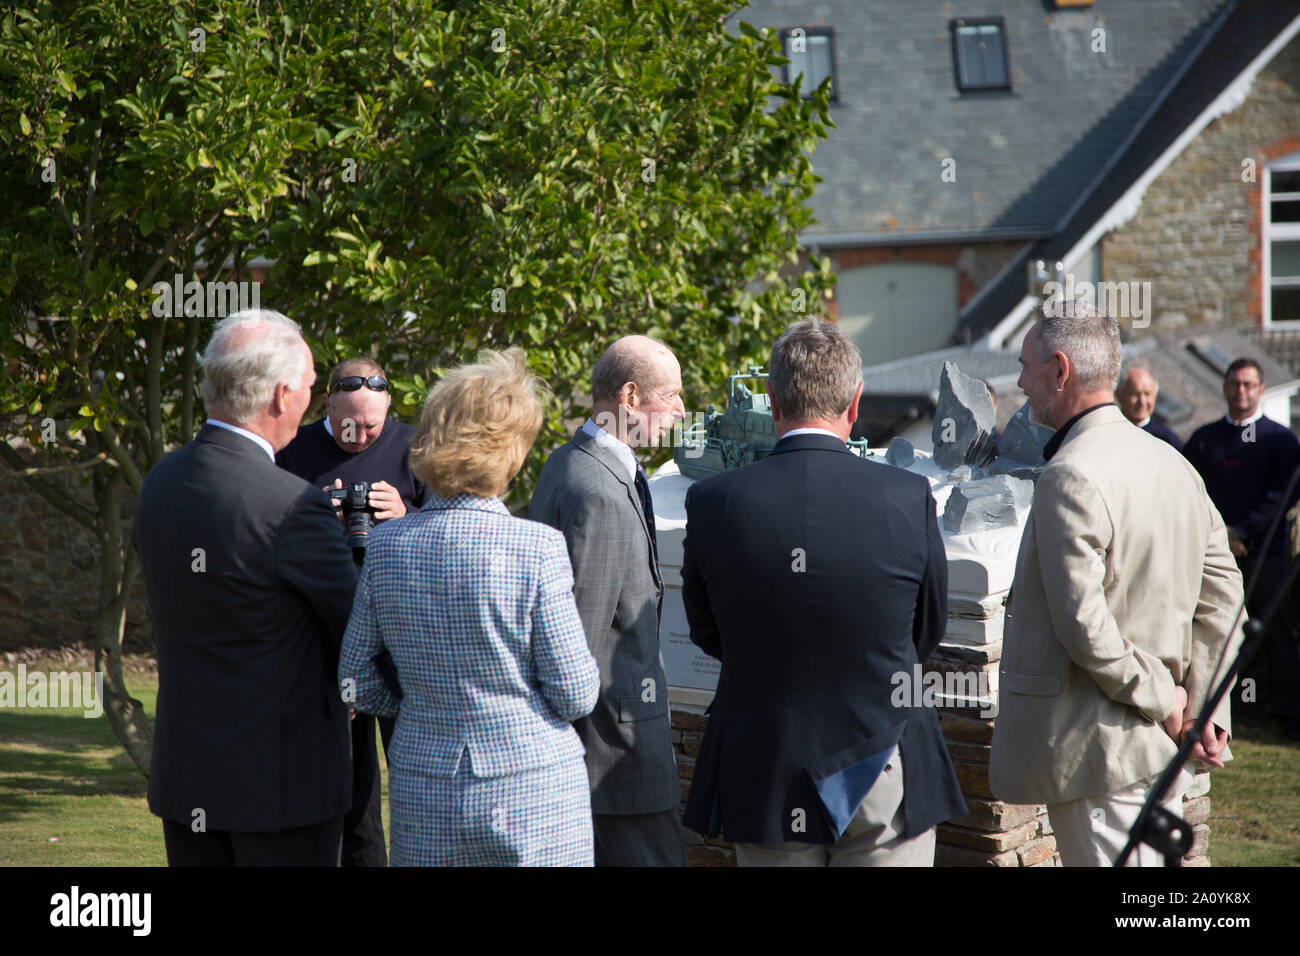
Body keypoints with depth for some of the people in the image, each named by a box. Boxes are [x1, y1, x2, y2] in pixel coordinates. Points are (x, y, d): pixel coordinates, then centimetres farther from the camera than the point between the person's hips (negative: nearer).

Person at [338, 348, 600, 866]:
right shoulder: (535, 547, -15)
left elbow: (355, 679, 6)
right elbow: (576, 695, -11)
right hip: (533, 794, -4)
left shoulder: (385, 544, -2)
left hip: (422, 797, 4)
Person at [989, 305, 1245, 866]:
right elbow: (1221, 594, 10)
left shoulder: (1069, 477, -18)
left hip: (1096, 748, -9)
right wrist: (1205, 708, 7)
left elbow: (1082, 621, -23)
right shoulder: (1172, 463, 9)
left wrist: (1159, 696, -11)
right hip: (1161, 751, 9)